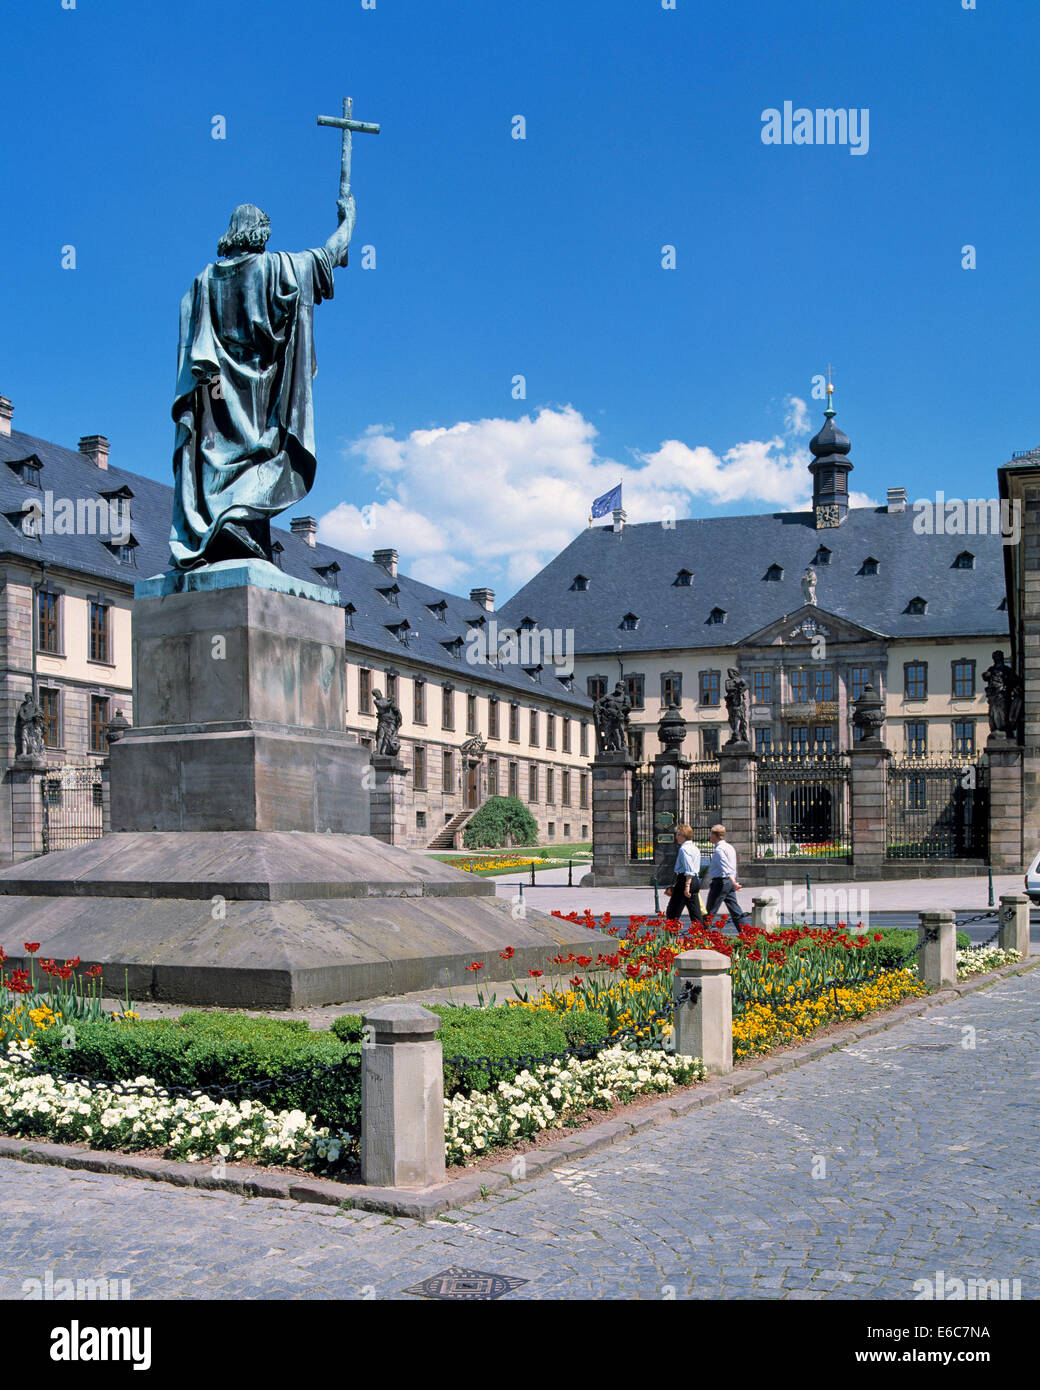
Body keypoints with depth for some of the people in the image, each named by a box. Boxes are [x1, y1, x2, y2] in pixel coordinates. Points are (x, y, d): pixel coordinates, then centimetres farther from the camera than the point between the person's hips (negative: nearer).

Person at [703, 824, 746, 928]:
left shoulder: (719, 849, -13)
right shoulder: (730, 847, 16)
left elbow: (726, 868, -24)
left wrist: (733, 882, -32)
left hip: (720, 881, -9)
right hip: (730, 882, 9)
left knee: (710, 912, -1)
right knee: (735, 910, 6)